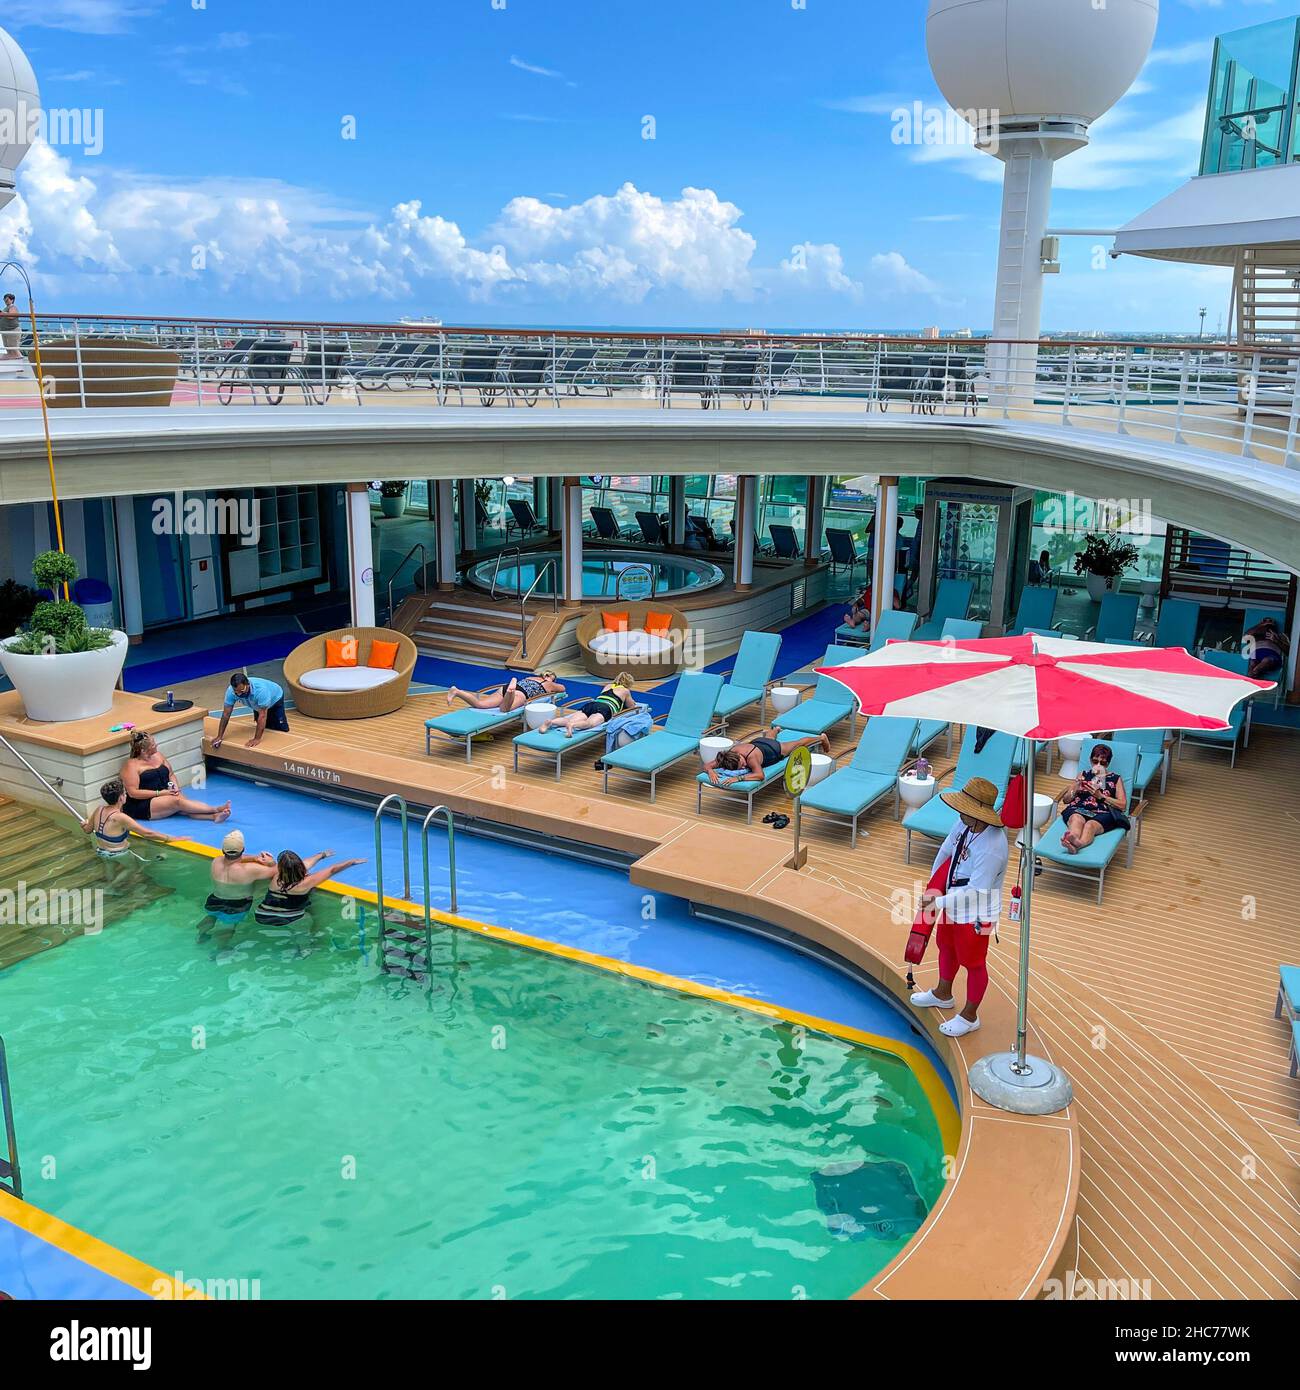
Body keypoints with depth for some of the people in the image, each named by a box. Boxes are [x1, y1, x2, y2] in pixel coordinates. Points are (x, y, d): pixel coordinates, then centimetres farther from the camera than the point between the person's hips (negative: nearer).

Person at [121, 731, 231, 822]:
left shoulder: (157, 755, 12)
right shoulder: (132, 765, -9)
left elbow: (171, 774, 19)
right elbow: (133, 792, -15)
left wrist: (175, 786, -3)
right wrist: (159, 793, -18)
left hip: (165, 797, 6)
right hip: (142, 807, -6)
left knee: (183, 809, -25)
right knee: (178, 801, -29)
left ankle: (214, 816, -48)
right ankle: (216, 809, -34)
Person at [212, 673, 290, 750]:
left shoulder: (260, 690, -47)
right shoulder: (231, 690, -34)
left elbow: (262, 716, -45)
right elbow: (226, 714, -26)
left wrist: (257, 739, -47)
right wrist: (219, 737, -28)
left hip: (275, 698, -4)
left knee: (282, 729, -4)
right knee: (266, 728, 12)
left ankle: (283, 719, 27)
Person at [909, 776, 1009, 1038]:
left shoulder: (991, 848, -37)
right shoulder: (965, 824, -13)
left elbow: (976, 891, -33)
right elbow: (945, 851, 4)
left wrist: (939, 902, -26)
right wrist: (932, 887, 7)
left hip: (976, 915, -9)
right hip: (955, 904, 9)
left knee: (973, 962, 13)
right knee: (946, 947, 28)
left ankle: (969, 1016, 35)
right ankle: (942, 994, 55)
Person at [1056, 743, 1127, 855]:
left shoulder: (1116, 779, 23)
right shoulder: (1083, 775, 28)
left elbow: (1122, 805, 10)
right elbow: (1065, 800, 24)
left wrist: (1100, 796, -1)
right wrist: (1075, 789, 2)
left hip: (1103, 813, -2)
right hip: (1078, 808, 2)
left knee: (1090, 825, -39)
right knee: (1077, 819, -38)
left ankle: (1077, 844, -71)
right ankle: (1073, 839, -71)